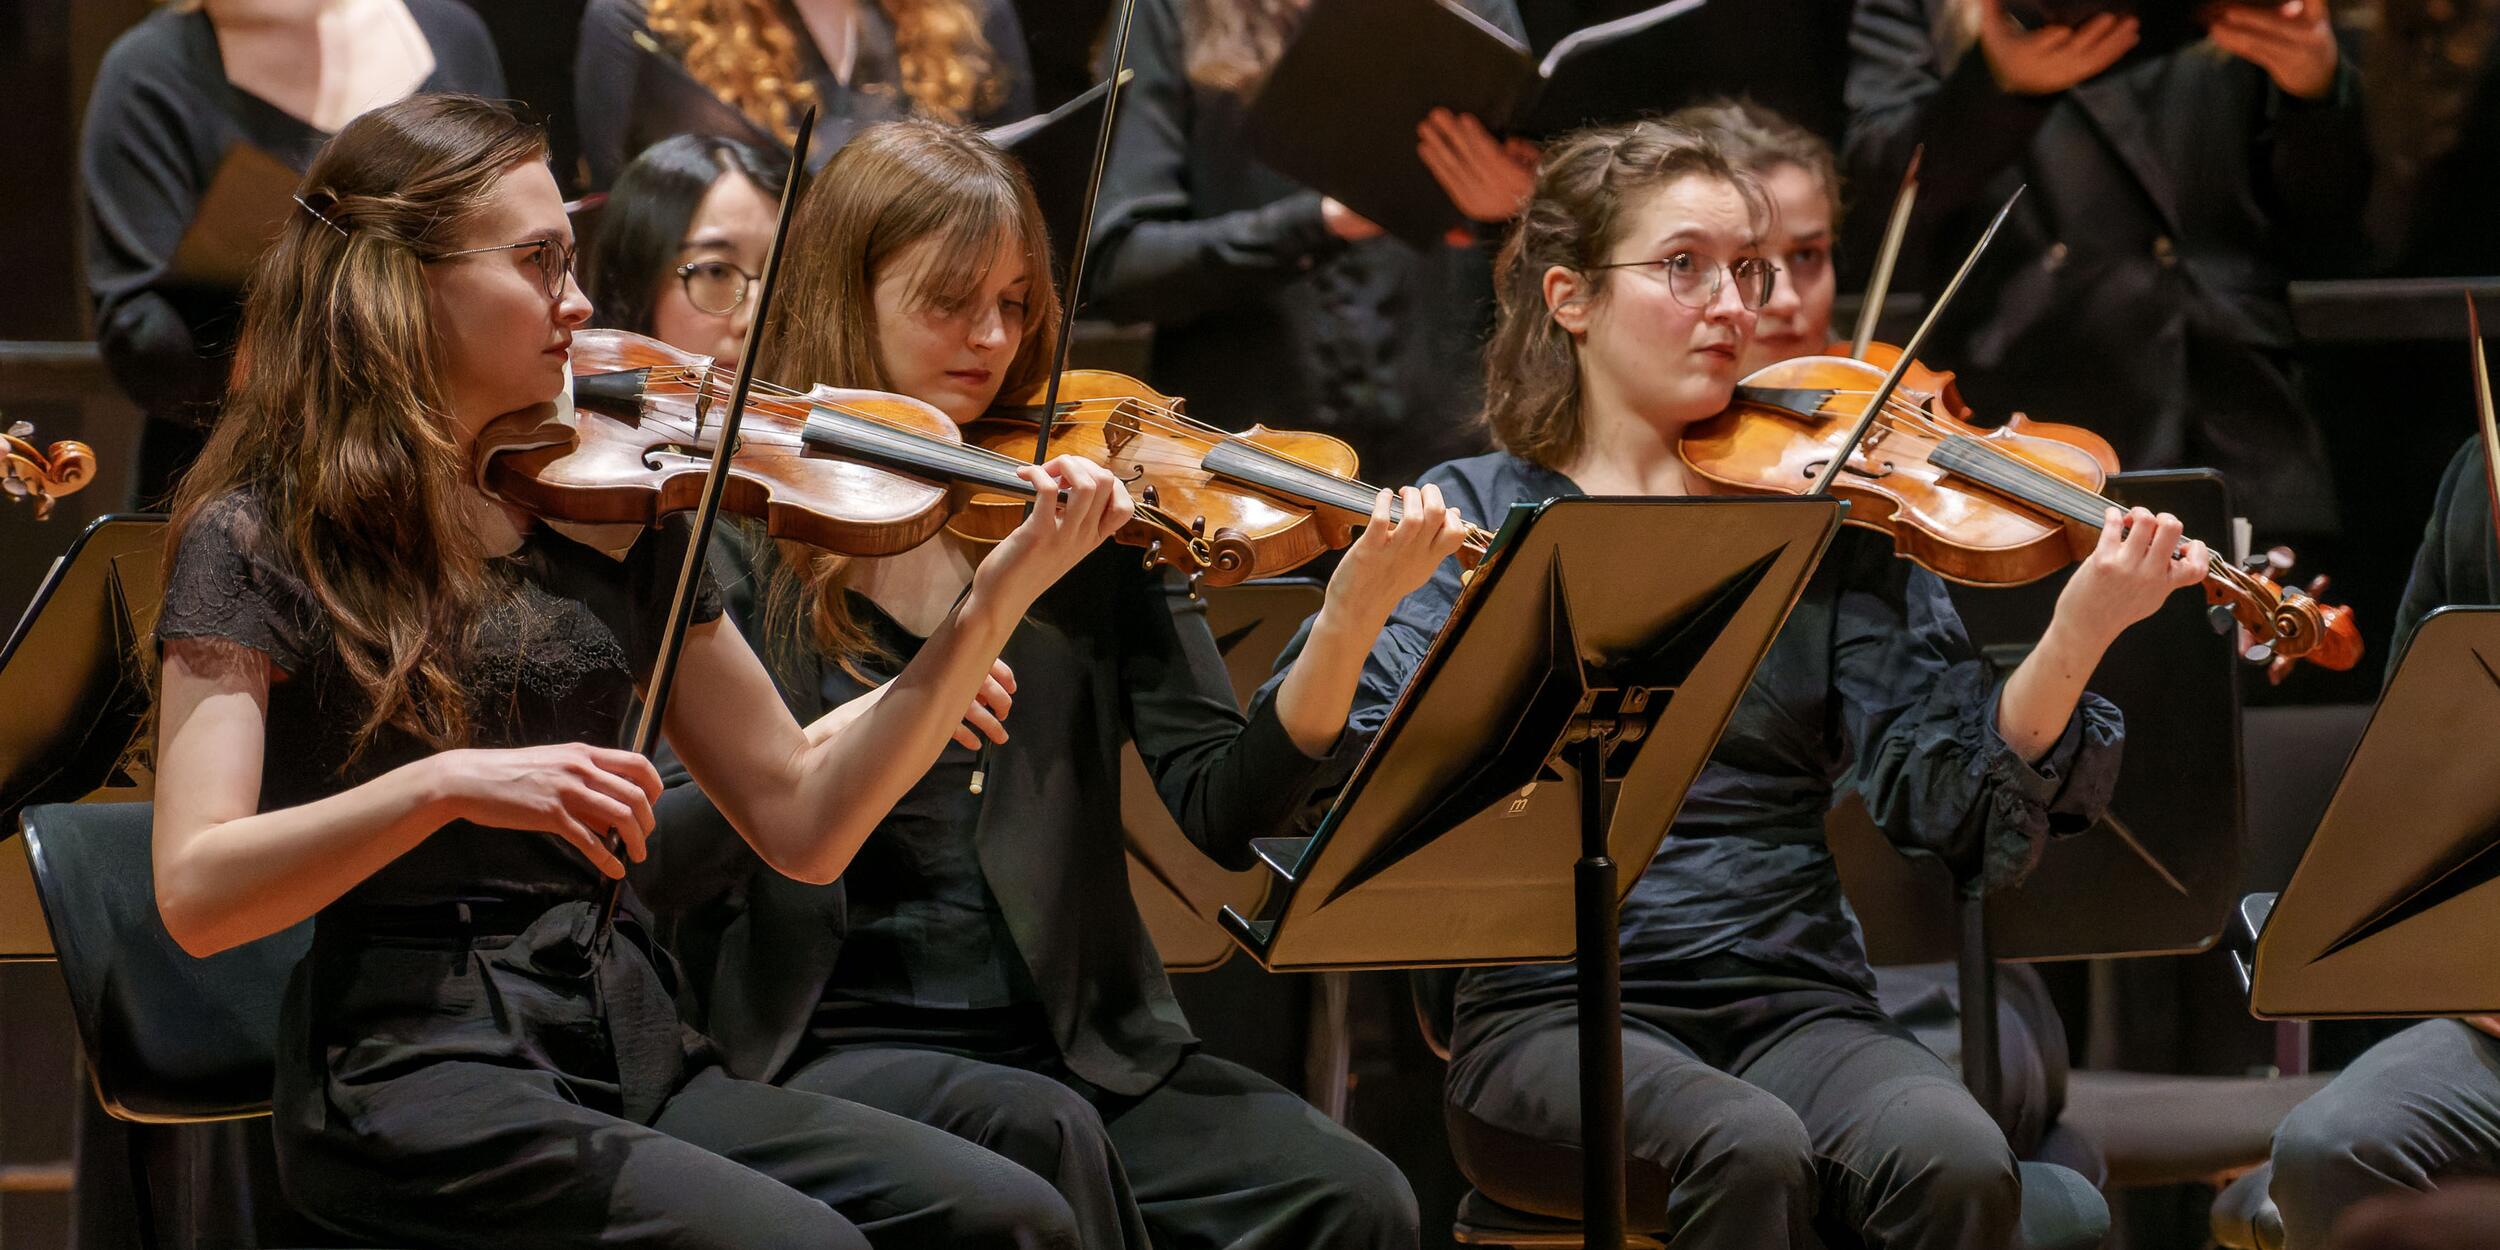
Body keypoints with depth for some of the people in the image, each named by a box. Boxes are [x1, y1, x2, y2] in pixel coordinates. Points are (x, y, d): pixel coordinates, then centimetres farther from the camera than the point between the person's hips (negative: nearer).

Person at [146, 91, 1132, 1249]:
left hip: (632, 1055, 5)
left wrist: (995, 599, 0)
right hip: (415, 1075, -5)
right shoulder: (260, 540, -2)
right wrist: (443, 784, -27)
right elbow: (197, 894, -13)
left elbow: (804, 826, 10)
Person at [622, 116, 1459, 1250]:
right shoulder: (736, 532, 2)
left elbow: (1221, 812, -2)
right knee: (1037, 1134, -35)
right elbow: (658, 858, -9)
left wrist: (1350, 621, -18)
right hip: (828, 1044, -2)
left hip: (1077, 1044, 3)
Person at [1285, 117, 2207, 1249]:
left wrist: (2078, 635, -17)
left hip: (1794, 1002, 2)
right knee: (1748, 1150, -34)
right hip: (1557, 1014, -2)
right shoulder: (1474, 514, 8)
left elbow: (1943, 794, 0)